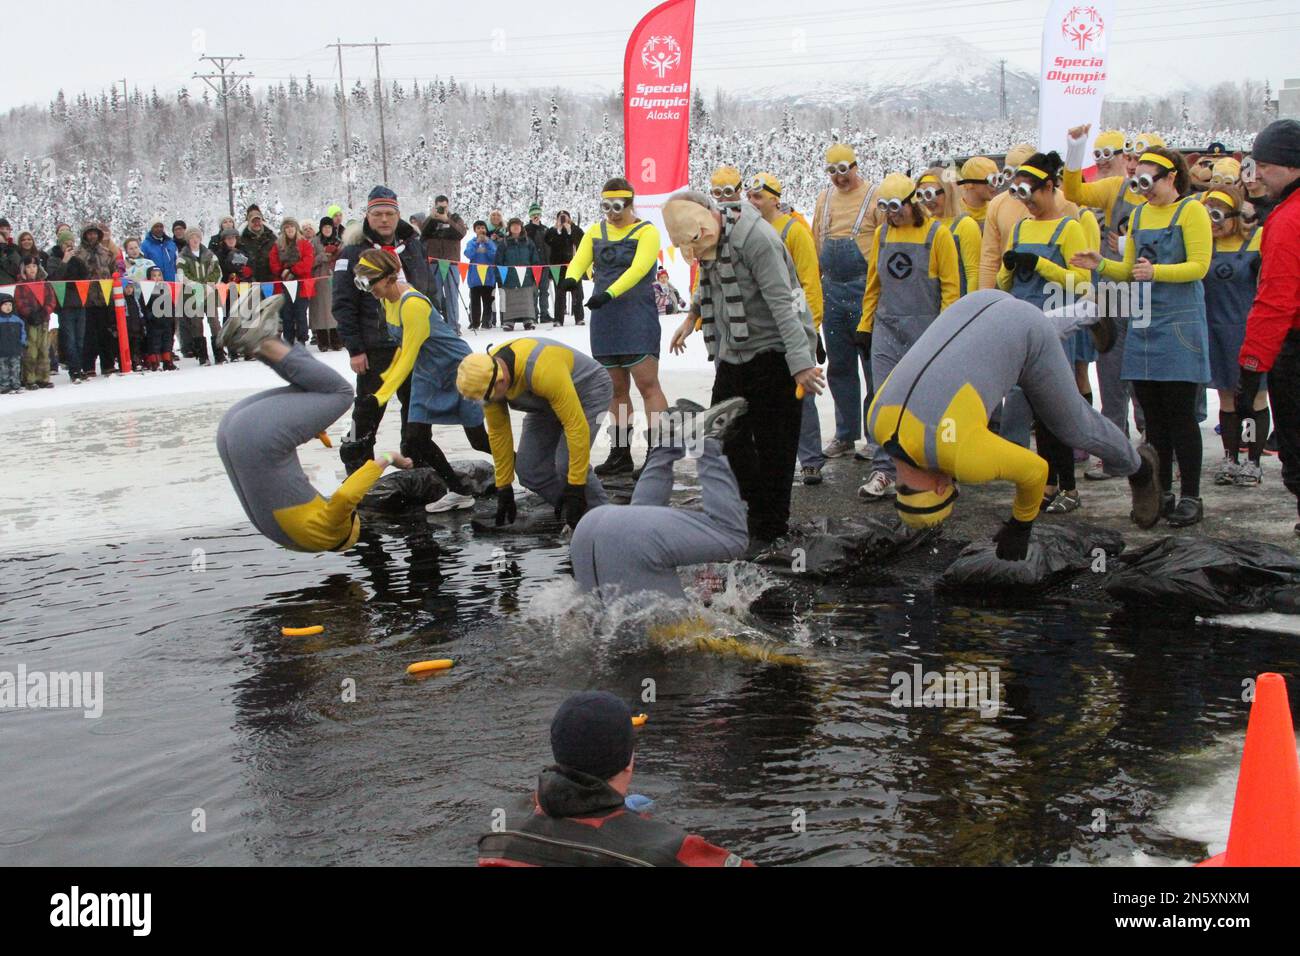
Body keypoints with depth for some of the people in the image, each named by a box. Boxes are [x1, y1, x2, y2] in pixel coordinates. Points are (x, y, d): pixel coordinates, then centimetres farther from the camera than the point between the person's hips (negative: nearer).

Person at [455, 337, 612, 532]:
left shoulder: (543, 371, -42)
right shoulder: (485, 374, -19)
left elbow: (576, 426, -38)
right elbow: (498, 432, -7)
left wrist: (576, 487, -34)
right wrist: (503, 488, -3)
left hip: (588, 390, -7)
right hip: (547, 401, 7)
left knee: (566, 464, -23)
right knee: (528, 469, -5)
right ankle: (572, 516, 13)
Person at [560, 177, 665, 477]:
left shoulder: (646, 231, -3)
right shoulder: (595, 232, 14)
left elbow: (638, 269, -18)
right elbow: (579, 261, -1)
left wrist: (610, 293, -33)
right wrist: (571, 278, -26)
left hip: (638, 317, -6)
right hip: (604, 319, 6)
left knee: (647, 384, -12)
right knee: (616, 389, 10)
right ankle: (620, 456, 17)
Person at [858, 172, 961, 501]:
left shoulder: (937, 233, -4)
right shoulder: (882, 234, 10)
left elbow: (950, 286, -4)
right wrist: (865, 325, 13)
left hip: (924, 330, -4)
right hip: (886, 328, 4)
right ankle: (883, 471, -2)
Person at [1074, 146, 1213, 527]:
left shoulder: (1191, 210, -3)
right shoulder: (1139, 214, 15)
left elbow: (1199, 266, -10)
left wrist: (1157, 271, -22)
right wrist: (1101, 264, 2)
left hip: (1180, 324, -6)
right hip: (1143, 325, 6)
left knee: (1180, 413, -5)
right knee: (1153, 416, 8)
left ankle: (1191, 496, 2)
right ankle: (1161, 493, 15)